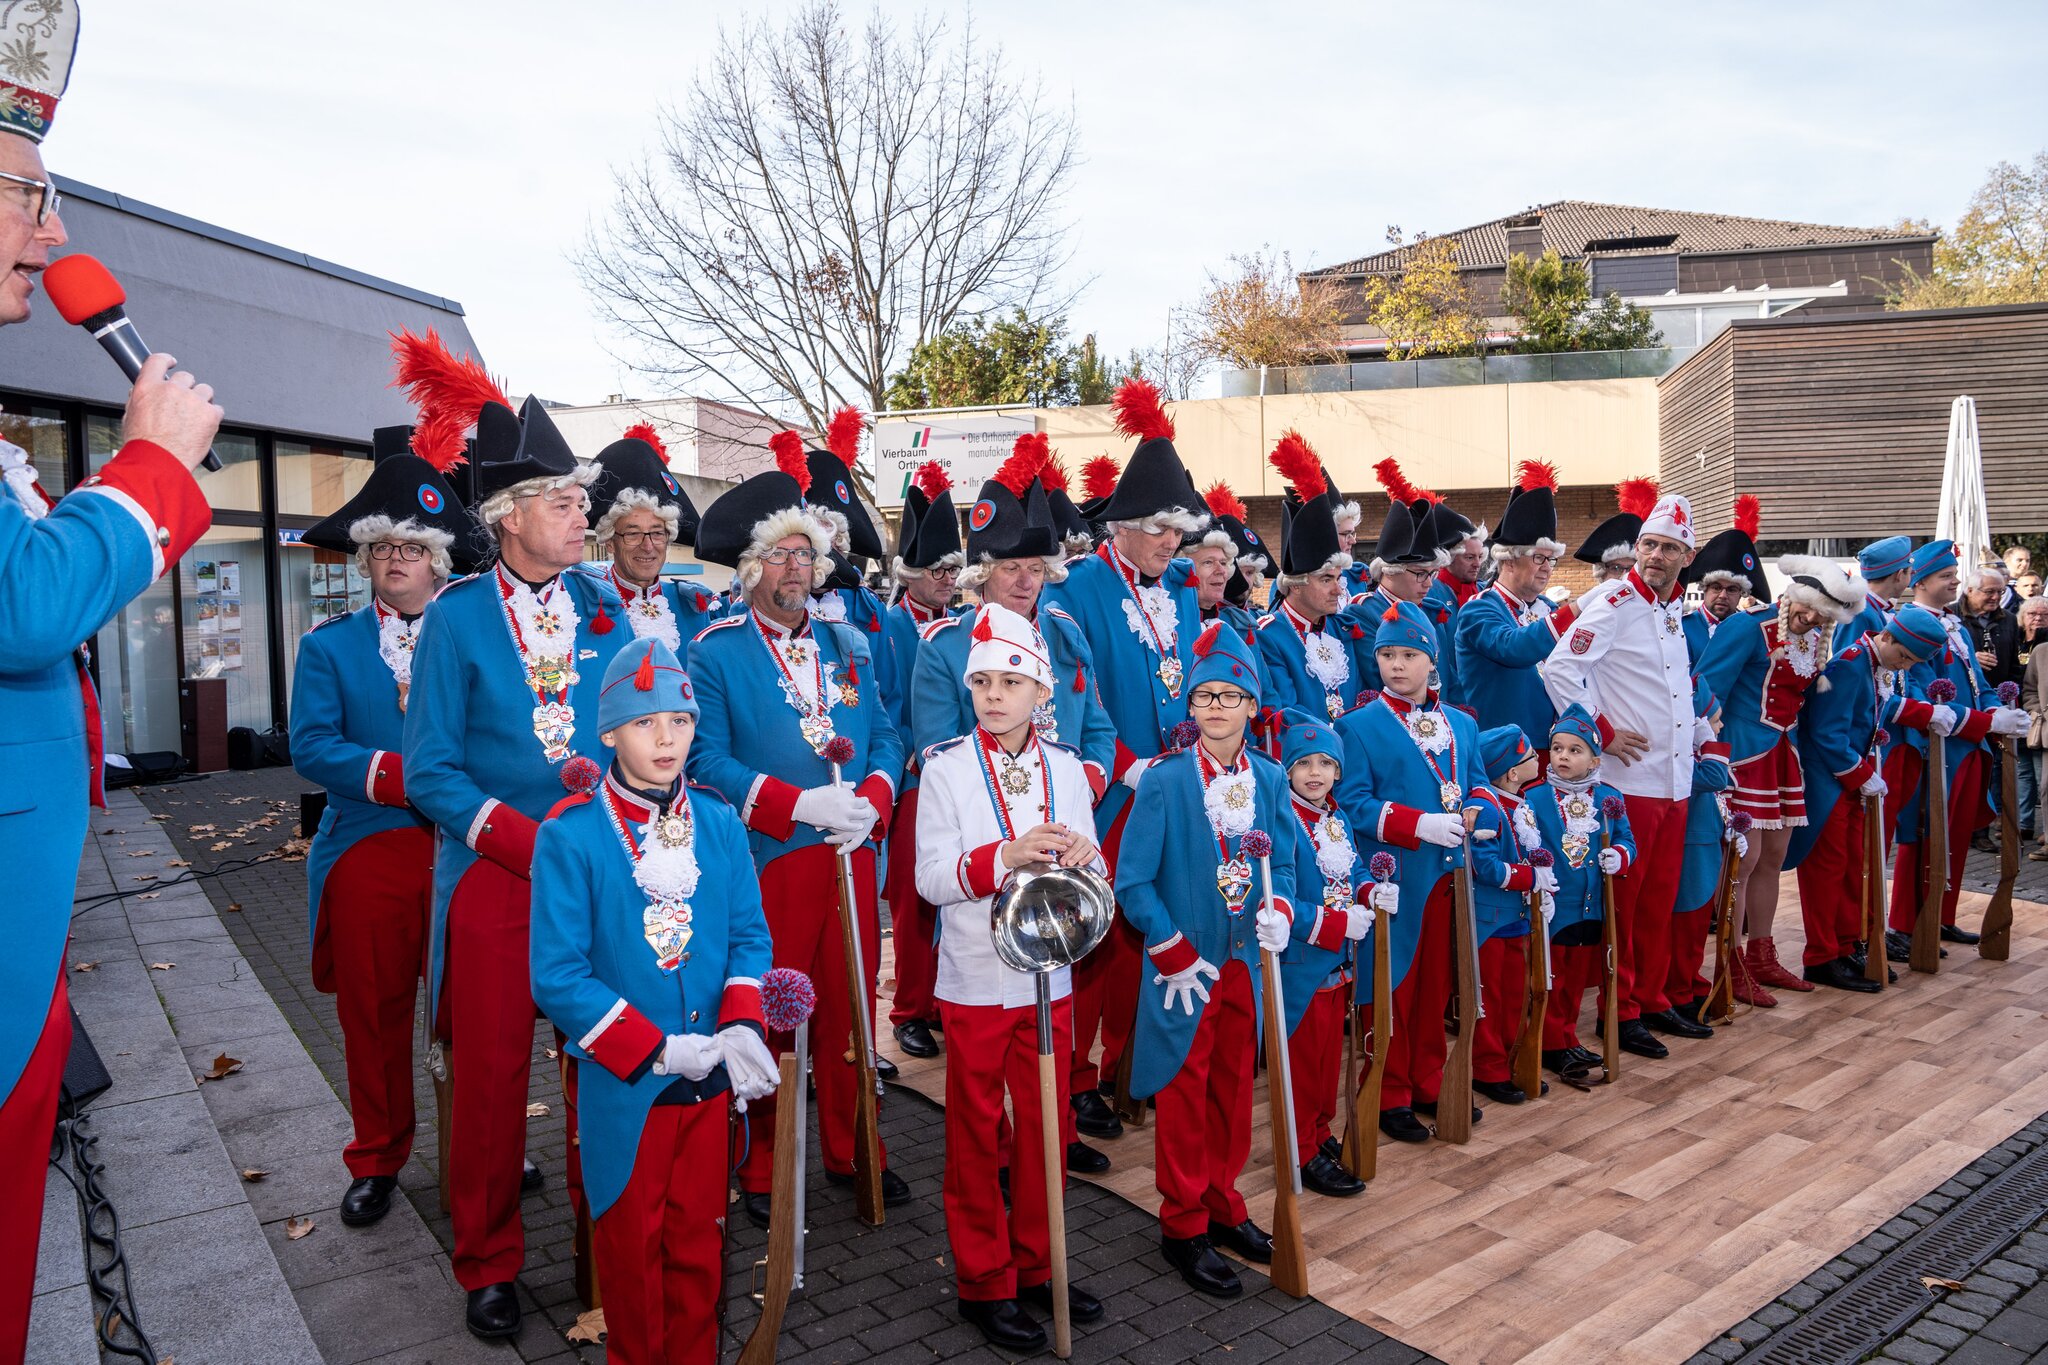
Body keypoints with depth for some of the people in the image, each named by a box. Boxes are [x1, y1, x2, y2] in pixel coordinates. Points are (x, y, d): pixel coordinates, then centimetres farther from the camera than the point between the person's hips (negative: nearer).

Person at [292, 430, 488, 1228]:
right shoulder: (330, 645, 8)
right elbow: (312, 746, -5)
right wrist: (402, 773, -19)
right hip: (369, 855, 1)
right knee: (373, 1013, 10)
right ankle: (377, 1161, 28)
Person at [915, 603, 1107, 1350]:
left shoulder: (1066, 767, 2)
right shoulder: (946, 766, -8)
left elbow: (1092, 871, 3)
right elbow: (931, 878, -15)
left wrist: (1083, 860, -20)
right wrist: (1007, 857, -30)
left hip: (1049, 975, 4)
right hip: (976, 981, -3)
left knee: (1046, 1126, 14)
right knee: (977, 1134, 9)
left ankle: (1035, 1265, 33)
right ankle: (984, 1282, 25)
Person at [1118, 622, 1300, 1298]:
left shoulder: (1269, 778, 0)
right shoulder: (1163, 780, -13)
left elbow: (1281, 861, 9)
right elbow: (1133, 882, -12)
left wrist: (1280, 907, -12)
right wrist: (1175, 955, -15)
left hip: (1246, 962, 4)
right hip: (1184, 968, -4)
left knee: (1234, 1085, 17)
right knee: (1184, 1091, 7)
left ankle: (1221, 1203, 36)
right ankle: (1183, 1225, 23)